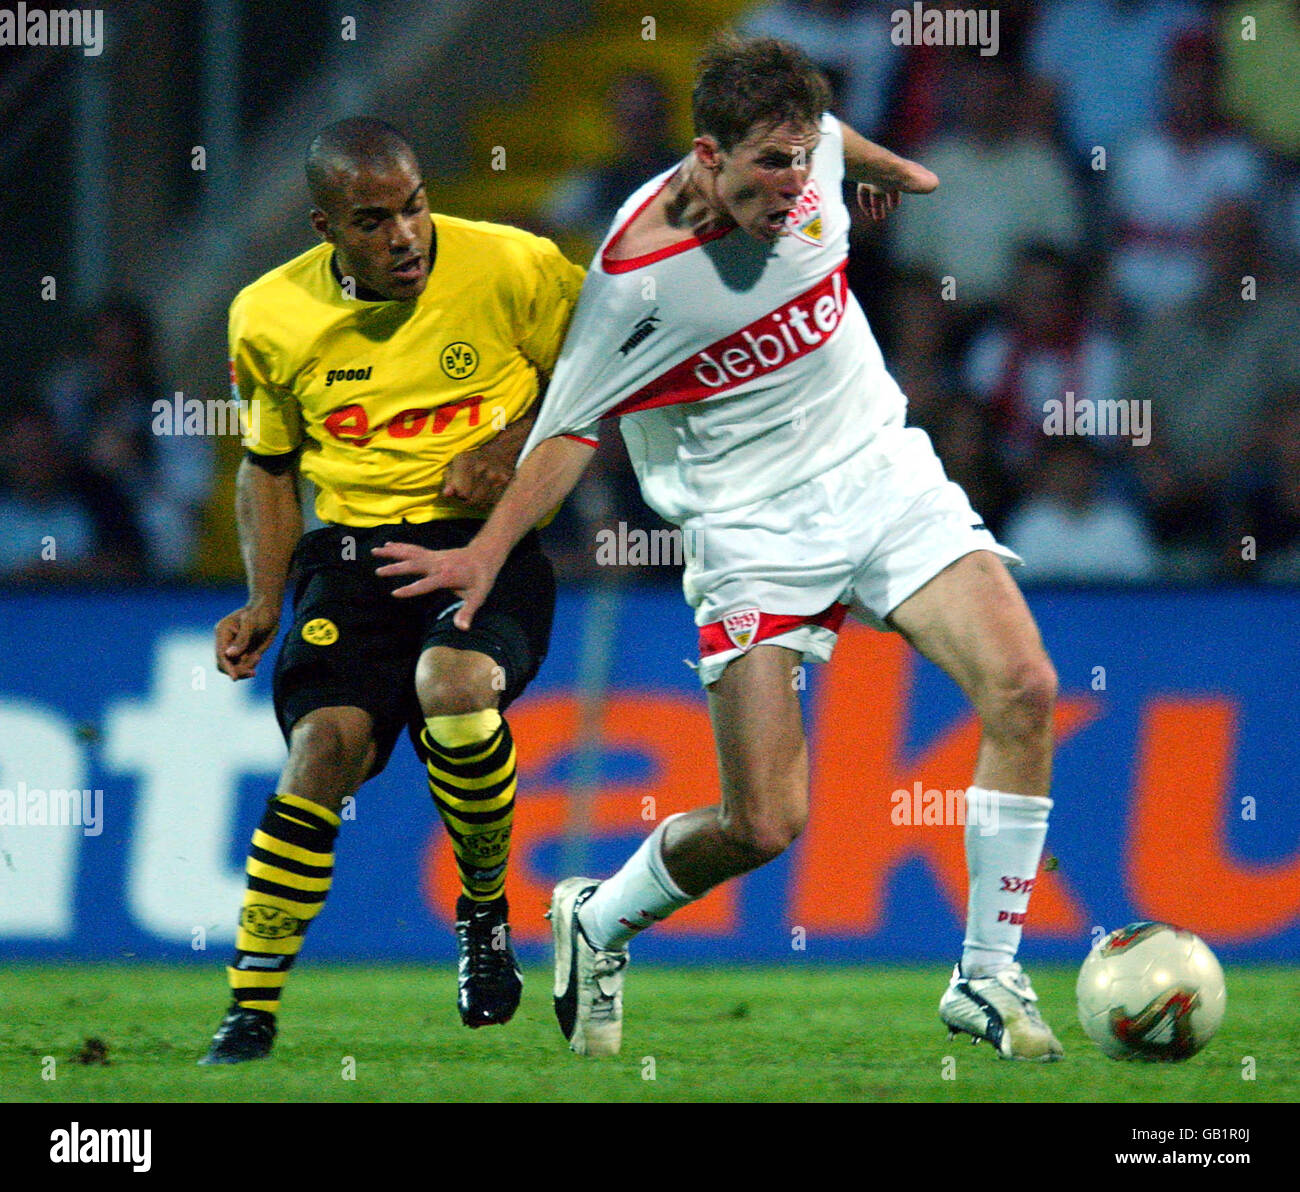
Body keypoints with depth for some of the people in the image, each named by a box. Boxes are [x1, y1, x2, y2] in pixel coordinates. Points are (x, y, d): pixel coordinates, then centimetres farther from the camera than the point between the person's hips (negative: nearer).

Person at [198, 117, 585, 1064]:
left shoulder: (512, 268, -6)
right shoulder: (271, 317, 2)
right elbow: (268, 464, 18)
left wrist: (514, 445, -9)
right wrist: (264, 603, 7)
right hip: (352, 552, 2)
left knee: (451, 683, -32)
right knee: (326, 745, -20)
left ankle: (486, 908, -3)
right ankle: (250, 1012, -12)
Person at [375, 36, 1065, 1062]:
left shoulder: (809, 162, -6)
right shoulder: (637, 274, -20)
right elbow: (573, 424, -6)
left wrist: (895, 169, 41)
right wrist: (487, 551, -15)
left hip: (881, 471, 5)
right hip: (753, 530, -5)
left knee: (1024, 689, -17)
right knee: (762, 825, -13)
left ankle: (989, 978, -5)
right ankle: (598, 922, 20)